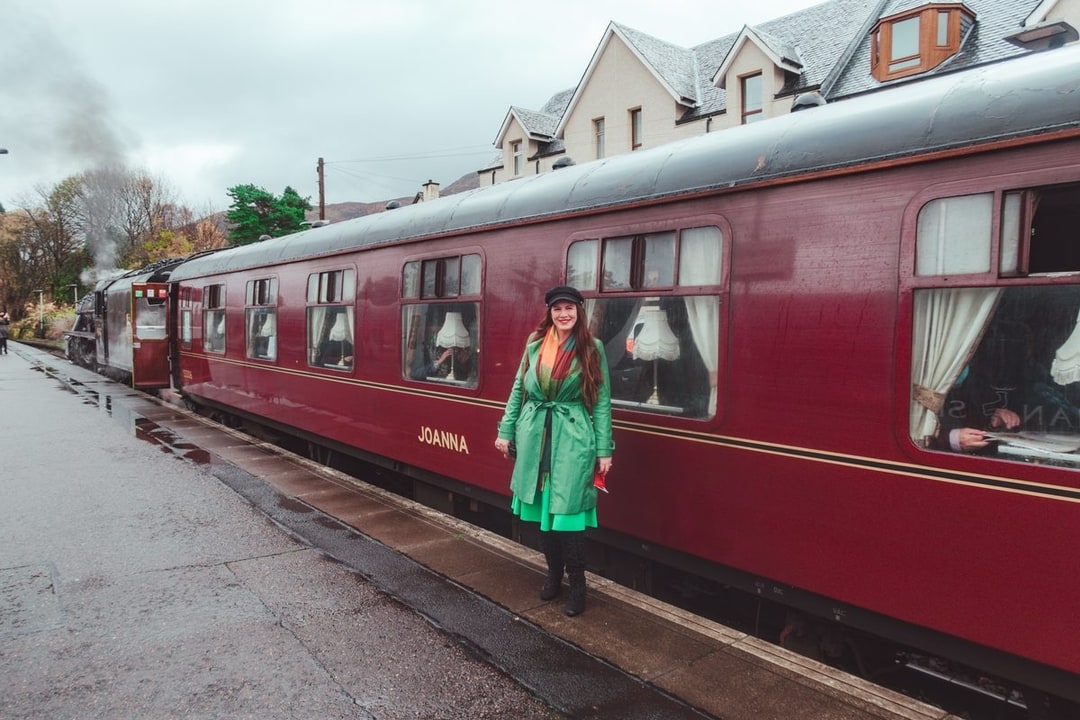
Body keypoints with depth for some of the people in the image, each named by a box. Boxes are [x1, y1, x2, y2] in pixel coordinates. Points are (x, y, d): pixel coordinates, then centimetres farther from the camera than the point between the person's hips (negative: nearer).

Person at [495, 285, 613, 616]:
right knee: (541, 508, 11)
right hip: (535, 438, 4)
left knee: (567, 512, -3)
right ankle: (553, 574, 30)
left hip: (572, 440, -3)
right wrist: (506, 431, 9)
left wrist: (604, 450, -4)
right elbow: (518, 390, 12)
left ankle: (577, 585, 13)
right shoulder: (535, 344, 5)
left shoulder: (592, 349, -2)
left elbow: (601, 401, -2)